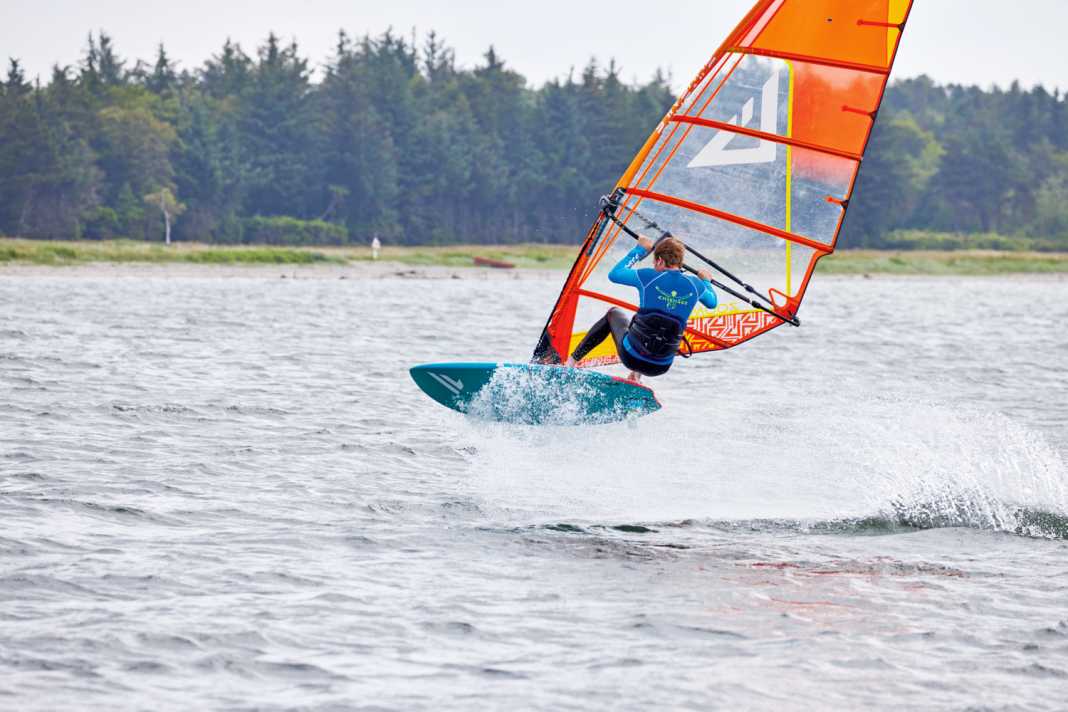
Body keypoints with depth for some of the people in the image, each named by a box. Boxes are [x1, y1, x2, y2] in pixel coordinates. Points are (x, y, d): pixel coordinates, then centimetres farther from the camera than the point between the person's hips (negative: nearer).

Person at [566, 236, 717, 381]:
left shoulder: (649, 277, -12)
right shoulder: (695, 284, -4)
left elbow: (614, 274, 3)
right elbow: (712, 303, 19)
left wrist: (639, 250, 13)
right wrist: (706, 281, 39)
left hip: (631, 358, -2)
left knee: (613, 314, 30)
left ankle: (573, 359, 30)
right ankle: (637, 376, 31)